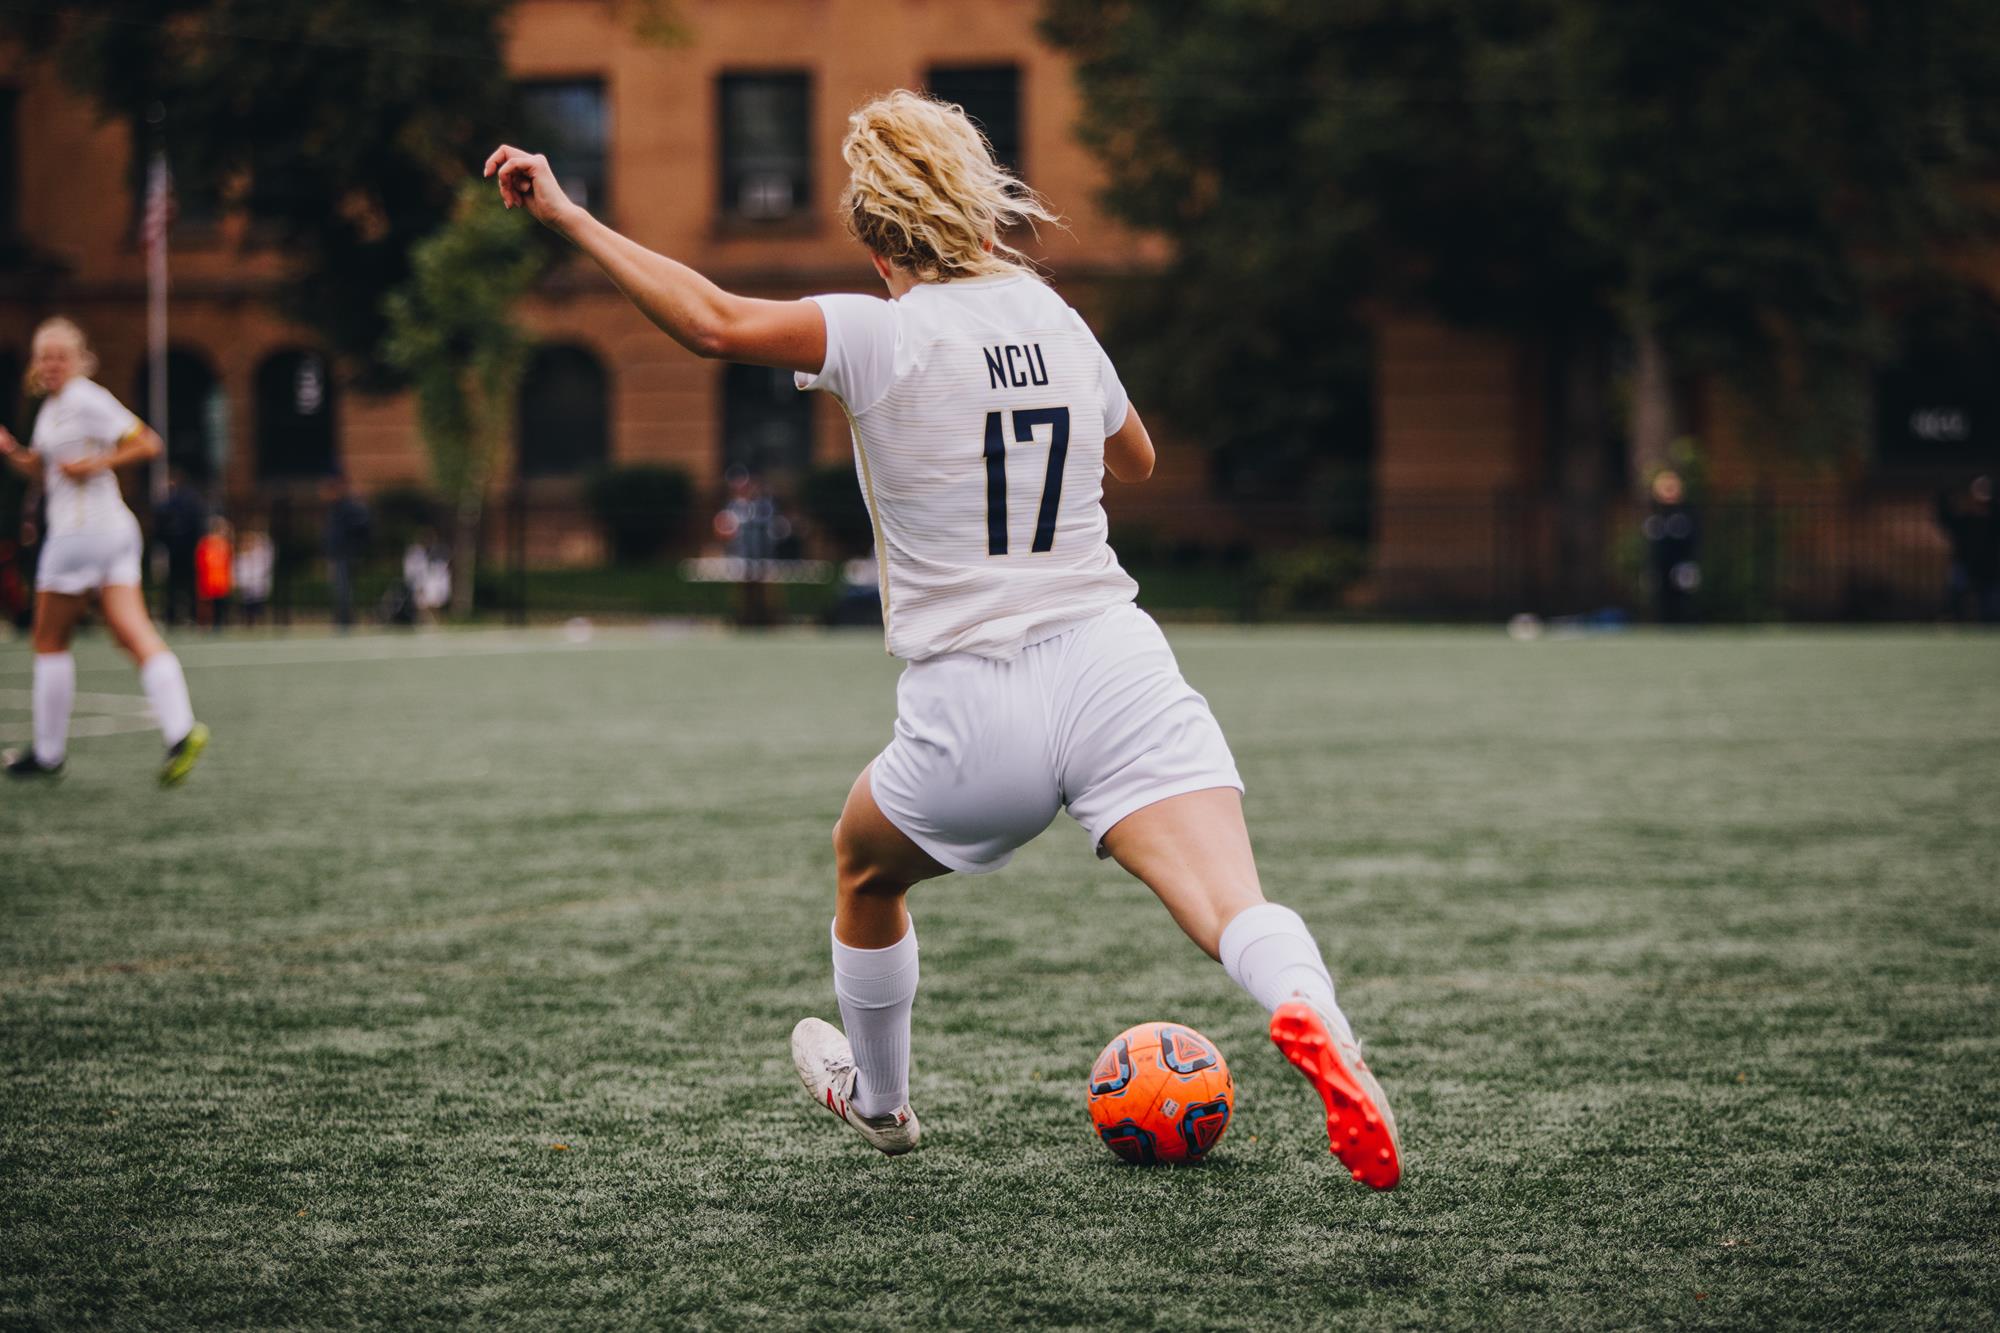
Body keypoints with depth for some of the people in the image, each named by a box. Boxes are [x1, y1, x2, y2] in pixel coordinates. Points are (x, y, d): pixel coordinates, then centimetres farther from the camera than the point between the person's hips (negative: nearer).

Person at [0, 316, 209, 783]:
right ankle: (181, 731, -19)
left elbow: (147, 444, -14)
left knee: (50, 640, 3)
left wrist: (96, 464, -20)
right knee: (134, 632, -5)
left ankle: (48, 753, 11)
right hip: (114, 530, 9)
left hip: (84, 530, -9)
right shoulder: (52, 407, 18)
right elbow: (42, 469, 27)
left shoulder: (86, 399, -11)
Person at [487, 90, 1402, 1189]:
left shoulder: (884, 335, -6)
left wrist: (567, 216, -14)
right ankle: (1305, 1011, -47)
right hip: (1115, 669, 3)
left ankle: (877, 1099, 47)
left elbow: (716, 322, -21)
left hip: (972, 716, -3)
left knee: (862, 868, 28)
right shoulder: (1059, 324, 12)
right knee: (1232, 907, -13)